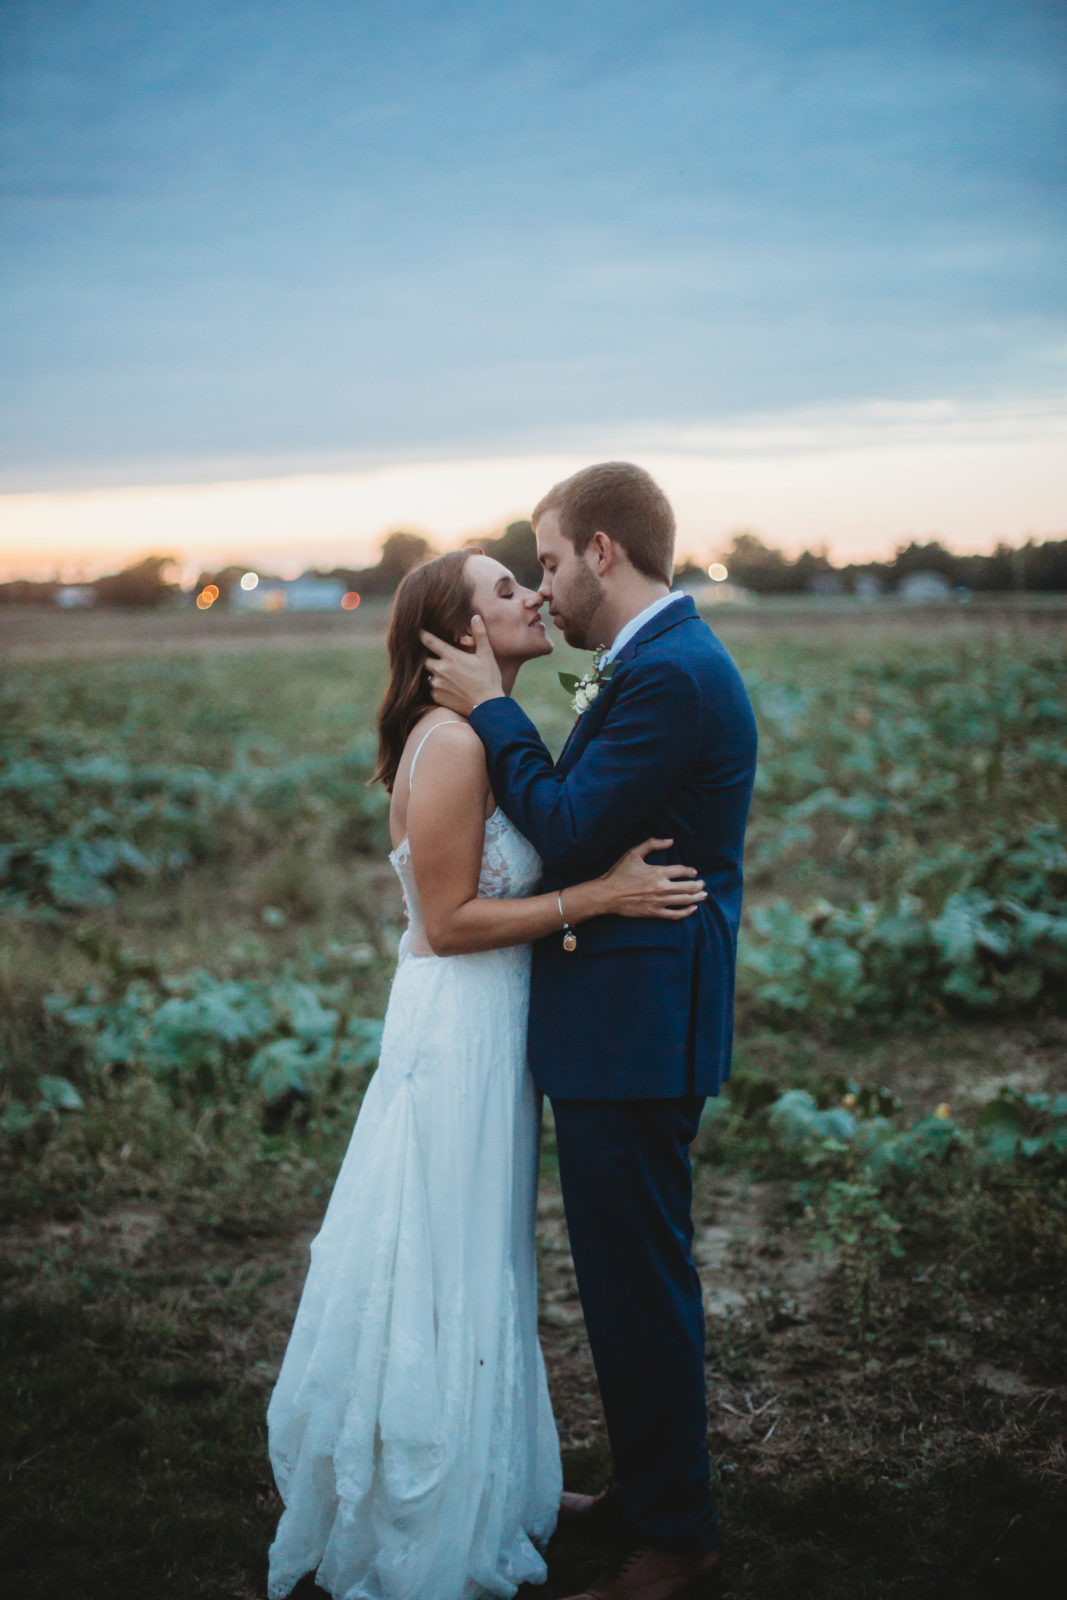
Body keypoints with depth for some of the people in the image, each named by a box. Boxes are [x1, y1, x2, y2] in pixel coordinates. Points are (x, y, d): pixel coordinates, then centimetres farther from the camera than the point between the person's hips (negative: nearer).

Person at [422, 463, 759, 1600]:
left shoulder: (670, 673, -19)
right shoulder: (660, 662, 14)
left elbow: (571, 836, -21)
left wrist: (491, 710, -13)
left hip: (636, 1031, -11)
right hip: (624, 1027, 11)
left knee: (639, 1281, 1)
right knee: (626, 1273, 21)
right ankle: (648, 1495, 37)